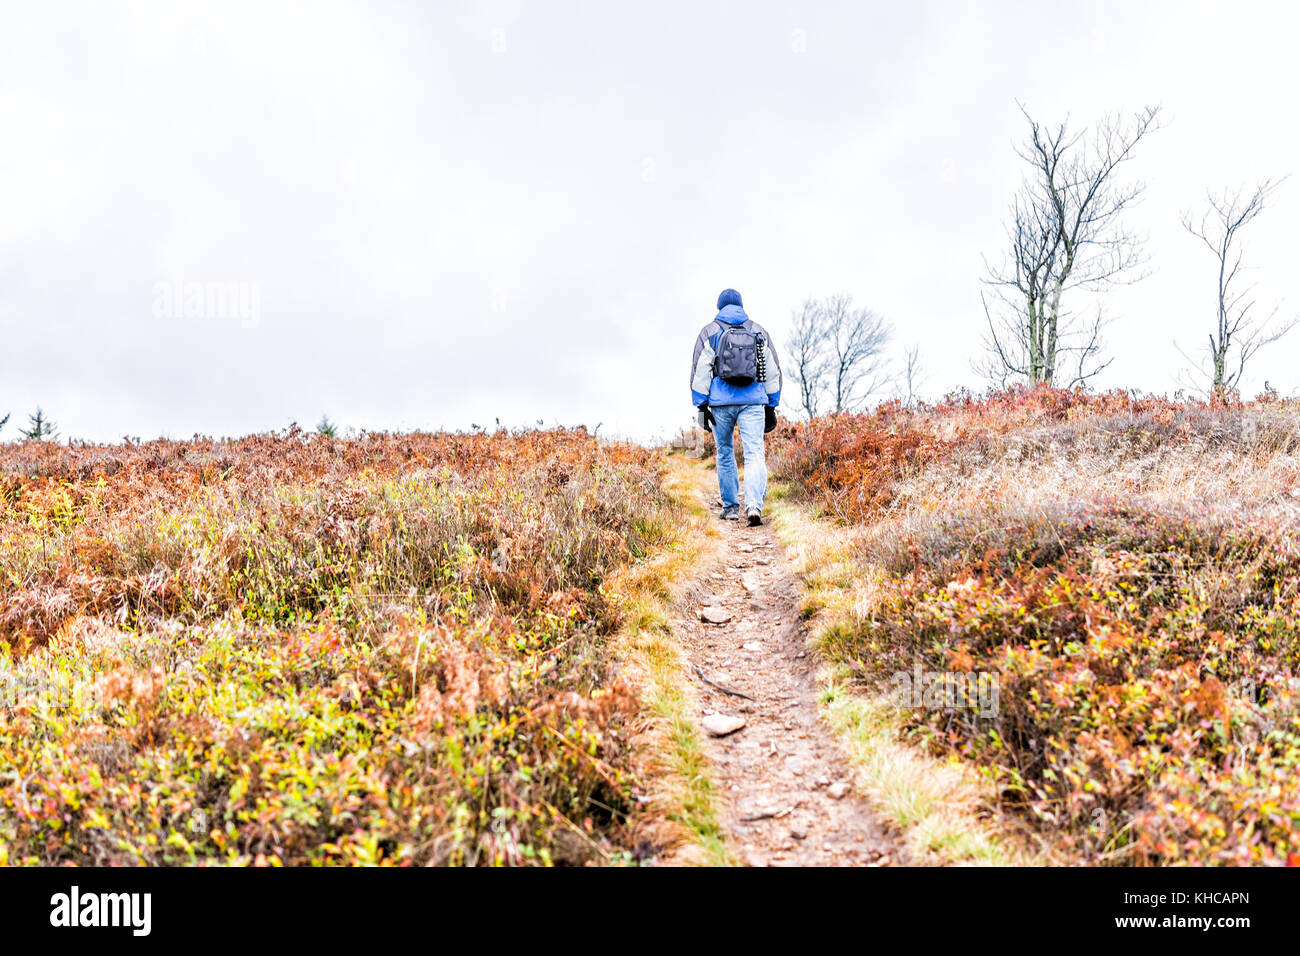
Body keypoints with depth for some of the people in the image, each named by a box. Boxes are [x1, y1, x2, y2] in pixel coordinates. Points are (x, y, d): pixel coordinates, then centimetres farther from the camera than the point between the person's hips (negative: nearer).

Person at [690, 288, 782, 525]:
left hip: (722, 402, 0)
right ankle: (754, 505, -24)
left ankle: (731, 507, 20)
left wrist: (701, 406, 1)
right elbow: (773, 372, 13)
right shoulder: (759, 332, 13)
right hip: (753, 401, 0)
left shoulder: (709, 332, 7)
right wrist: (771, 407, 18)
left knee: (725, 454, 15)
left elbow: (700, 371, 0)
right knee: (754, 454, -5)